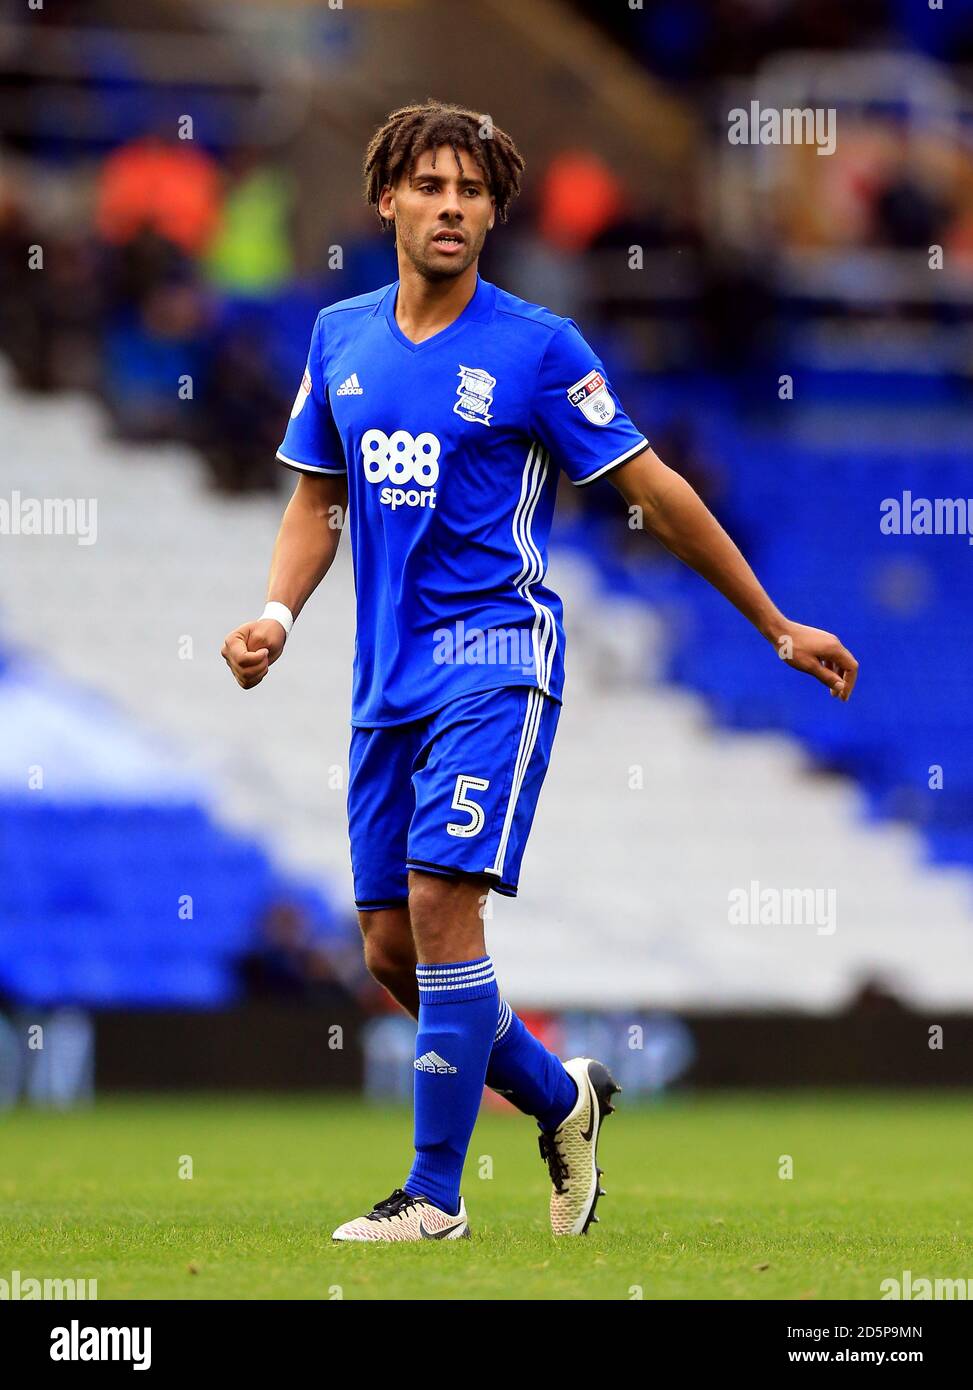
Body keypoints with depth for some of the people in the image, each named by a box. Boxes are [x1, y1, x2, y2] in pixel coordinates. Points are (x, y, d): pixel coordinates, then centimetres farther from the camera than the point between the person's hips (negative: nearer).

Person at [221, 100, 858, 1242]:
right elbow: (317, 499, 19)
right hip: (386, 678, 6)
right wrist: (277, 612, 0)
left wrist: (778, 627, 2)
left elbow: (656, 493, 0)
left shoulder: (537, 348, -5)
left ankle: (436, 1192, -9)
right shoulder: (340, 337, 9)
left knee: (442, 904, -17)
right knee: (392, 950, 4)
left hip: (492, 657, -6)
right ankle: (562, 1101, 27)